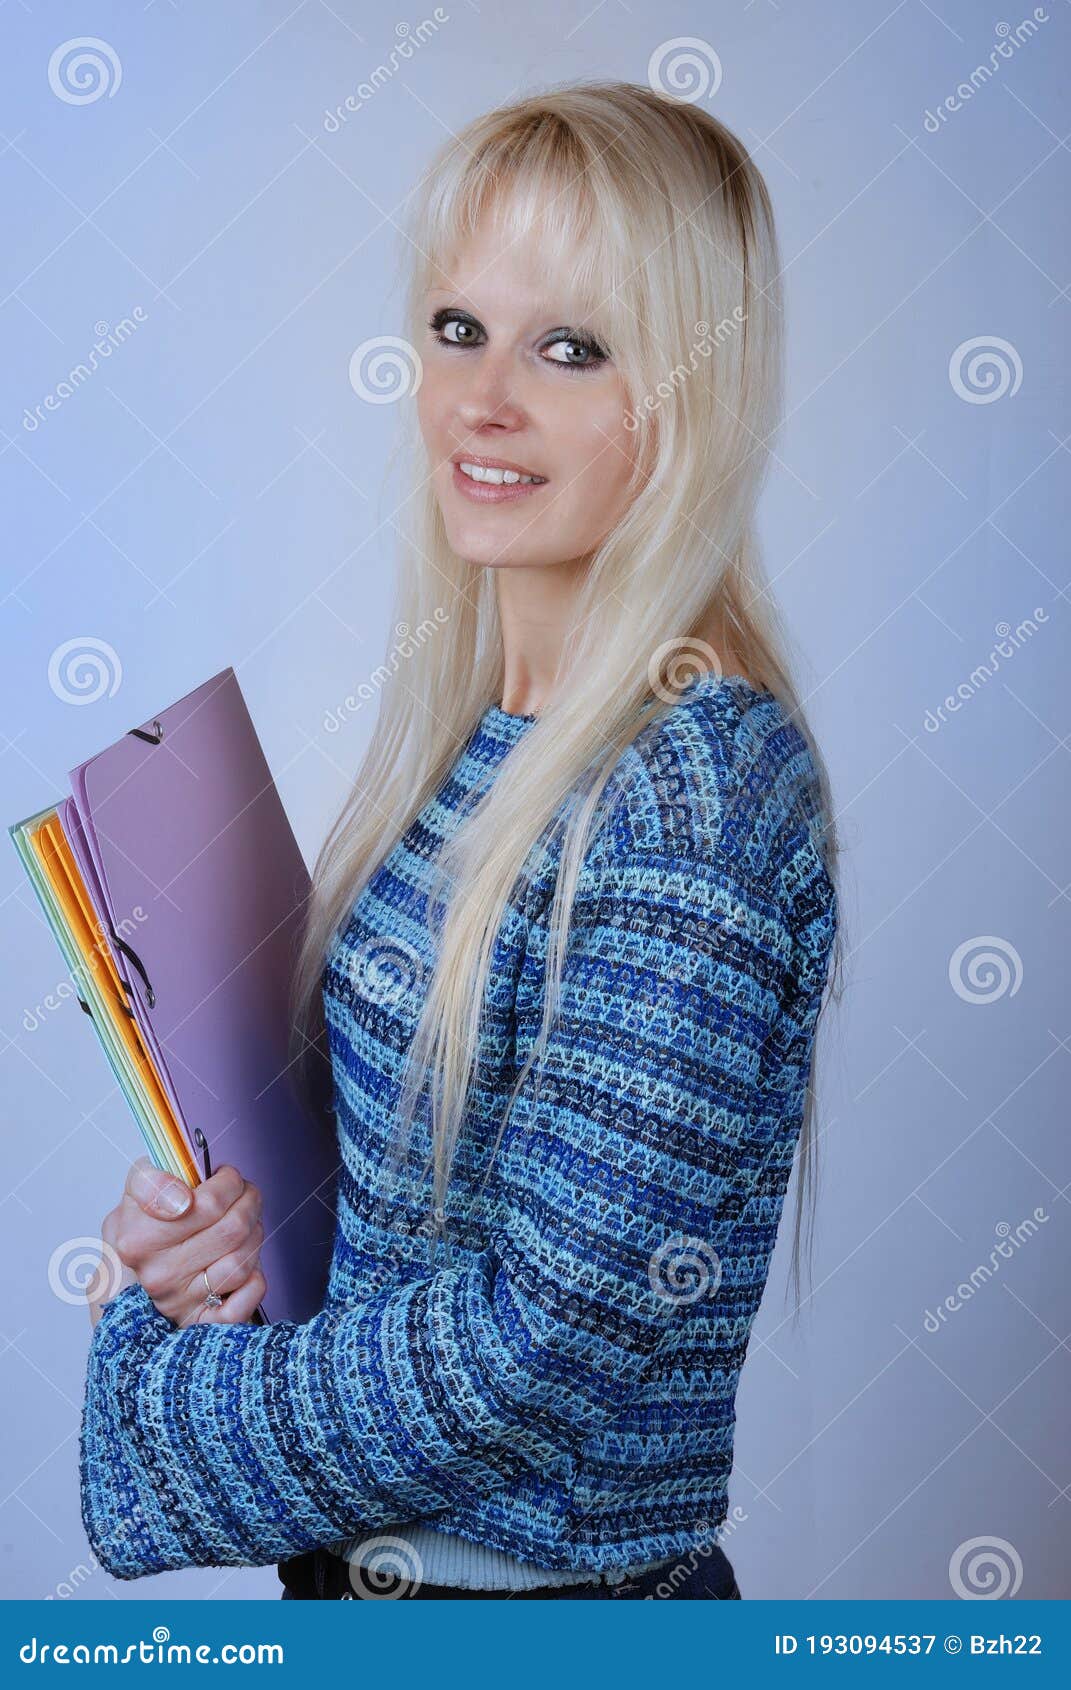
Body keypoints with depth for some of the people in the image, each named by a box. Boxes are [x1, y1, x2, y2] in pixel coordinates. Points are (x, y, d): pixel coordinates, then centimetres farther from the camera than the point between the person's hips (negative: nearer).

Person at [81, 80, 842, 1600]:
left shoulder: (690, 791, -24)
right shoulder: (469, 716, 0)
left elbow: (557, 1331, -24)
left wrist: (145, 1377, -13)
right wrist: (214, 1218, -9)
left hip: (551, 1594, -6)